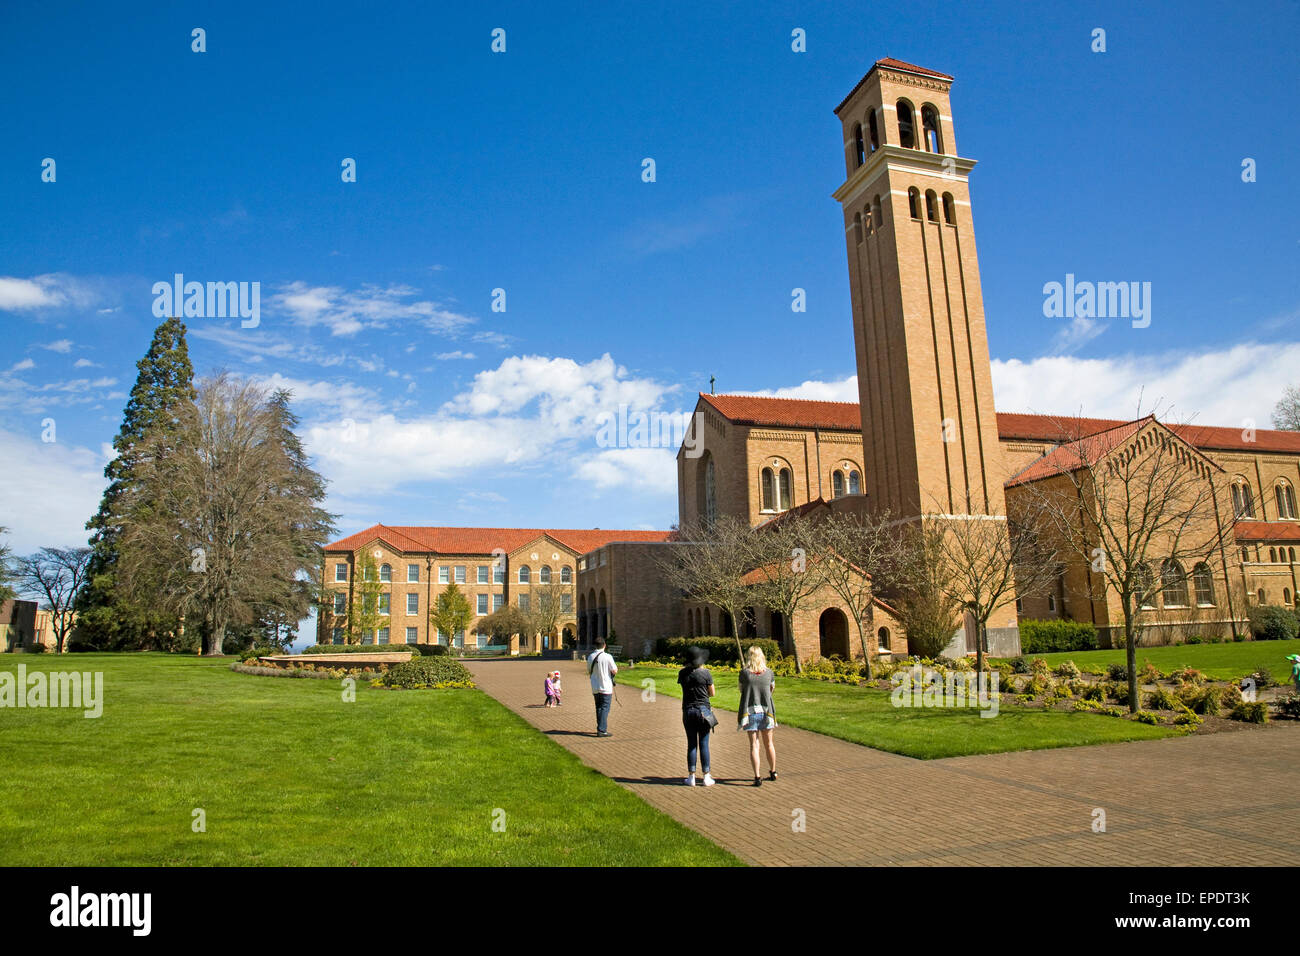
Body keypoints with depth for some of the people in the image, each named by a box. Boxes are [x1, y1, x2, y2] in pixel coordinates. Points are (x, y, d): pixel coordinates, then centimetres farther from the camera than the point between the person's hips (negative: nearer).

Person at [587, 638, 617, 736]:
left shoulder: (590, 657, 1)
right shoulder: (607, 657, -14)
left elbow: (589, 672, 11)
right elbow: (615, 671, -10)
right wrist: (616, 667, 10)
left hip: (595, 688, 5)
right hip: (606, 688, -5)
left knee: (598, 708, 15)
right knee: (605, 708, -2)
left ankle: (600, 728, 19)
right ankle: (602, 730, -7)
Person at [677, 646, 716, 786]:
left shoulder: (682, 673, -1)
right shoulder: (705, 673, -11)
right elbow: (712, 693, -1)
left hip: (688, 711, 3)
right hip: (703, 710, -2)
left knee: (691, 744, 9)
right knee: (704, 744, 5)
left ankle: (691, 777, 12)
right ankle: (706, 777, 10)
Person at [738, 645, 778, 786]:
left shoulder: (744, 672, -7)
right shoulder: (769, 673, -1)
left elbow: (741, 690, 5)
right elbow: (772, 689, 13)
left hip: (750, 712, -2)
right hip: (766, 711, 2)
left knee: (754, 745, 2)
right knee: (769, 743, 16)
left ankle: (757, 777, -3)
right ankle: (773, 772, 30)